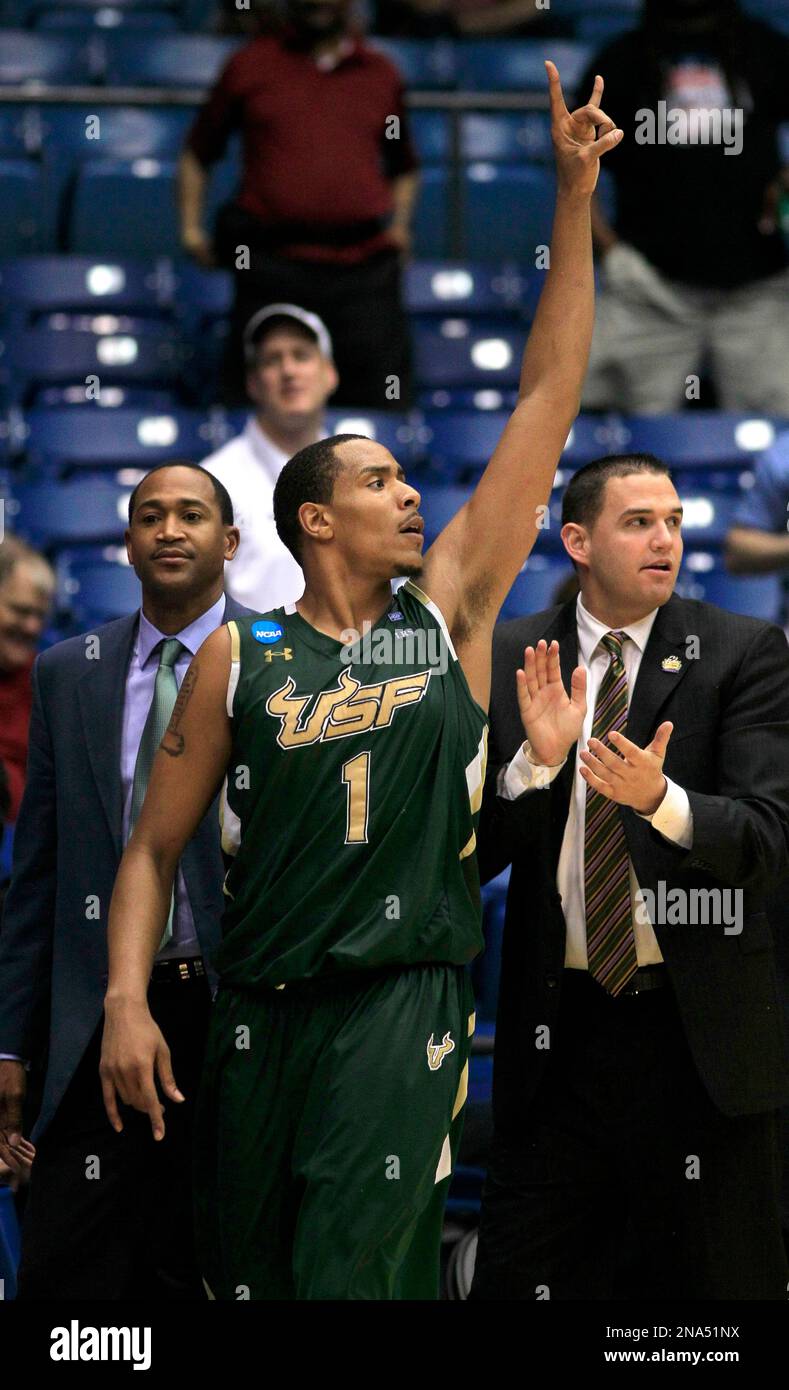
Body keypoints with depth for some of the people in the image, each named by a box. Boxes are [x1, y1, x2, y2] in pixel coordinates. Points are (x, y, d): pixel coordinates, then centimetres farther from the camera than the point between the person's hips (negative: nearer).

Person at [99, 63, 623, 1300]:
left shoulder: (449, 614, 8)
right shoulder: (239, 661, 6)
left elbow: (546, 398, 6)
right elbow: (155, 846, 8)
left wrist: (575, 196, 3)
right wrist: (126, 1001, -8)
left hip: (407, 1003, -1)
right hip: (262, 1012, 1)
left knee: (357, 1262, -18)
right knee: (249, 1273, 4)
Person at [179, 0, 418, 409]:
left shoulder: (380, 73, 16)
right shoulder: (251, 65, 11)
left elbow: (403, 167, 29)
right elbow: (197, 153, 20)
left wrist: (399, 227, 14)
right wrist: (191, 227, 10)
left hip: (366, 269, 1)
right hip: (273, 266, -1)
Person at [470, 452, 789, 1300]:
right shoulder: (508, 660, 4)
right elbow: (475, 854, 1)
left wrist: (662, 799, -32)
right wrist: (536, 760, -18)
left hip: (698, 1033, -2)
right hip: (558, 1030, 2)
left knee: (713, 1278, 6)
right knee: (520, 1279, 3)